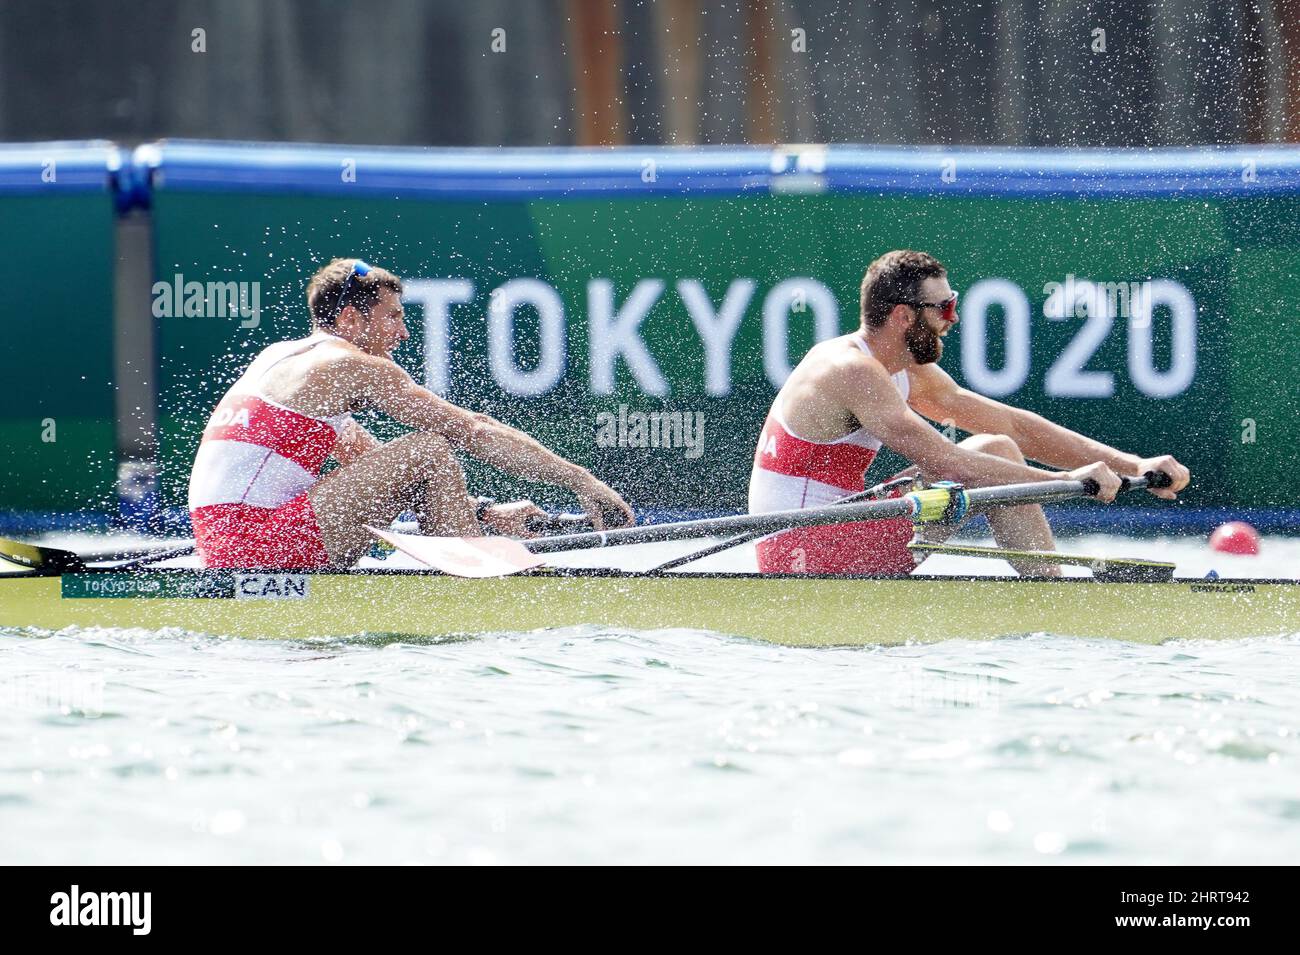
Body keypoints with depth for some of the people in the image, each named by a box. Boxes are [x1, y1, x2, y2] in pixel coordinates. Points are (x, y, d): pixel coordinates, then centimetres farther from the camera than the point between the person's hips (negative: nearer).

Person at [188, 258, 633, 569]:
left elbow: (379, 468, 27)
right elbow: (472, 430, -2)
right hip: (263, 544, -9)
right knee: (429, 451, -7)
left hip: (218, 545, 9)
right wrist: (582, 481, 3)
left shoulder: (282, 357, 25)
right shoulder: (354, 366, -2)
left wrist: (484, 514, 22)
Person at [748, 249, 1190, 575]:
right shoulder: (853, 371, -18)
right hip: (809, 558, -10)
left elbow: (1016, 426, 12)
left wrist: (1131, 464, 4)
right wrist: (1067, 480, -28)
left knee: (997, 453, 9)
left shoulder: (909, 373, 12)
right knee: (996, 454, -11)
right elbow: (942, 462, -27)